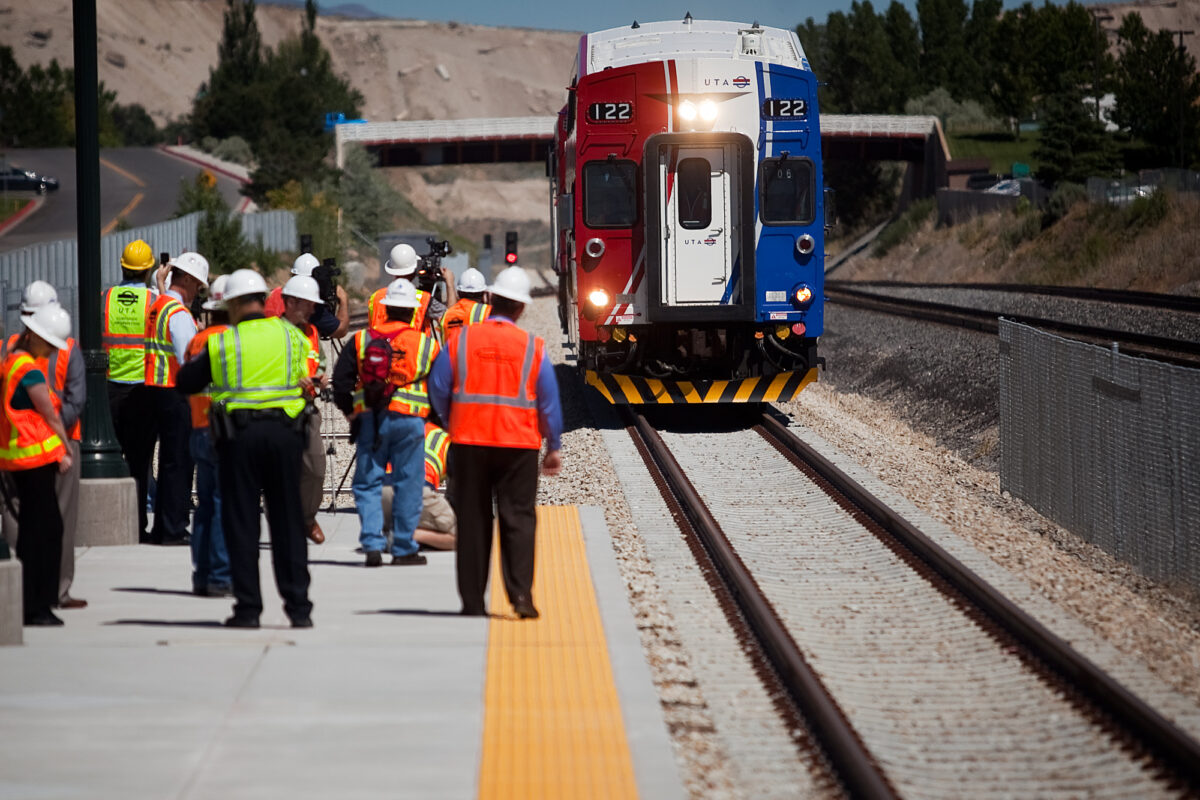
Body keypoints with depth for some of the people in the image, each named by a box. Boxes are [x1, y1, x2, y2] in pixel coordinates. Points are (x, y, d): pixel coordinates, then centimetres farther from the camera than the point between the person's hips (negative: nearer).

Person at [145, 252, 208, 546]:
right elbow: (189, 359, -22)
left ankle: (161, 529, 20)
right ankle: (174, 530, -4)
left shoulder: (156, 306, 13)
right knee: (179, 461, -4)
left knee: (169, 459, 16)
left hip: (156, 388, 9)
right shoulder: (179, 313, -15)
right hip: (176, 391, -9)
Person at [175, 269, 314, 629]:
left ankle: (248, 607, 2)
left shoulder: (222, 343, -3)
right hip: (285, 432, 2)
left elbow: (186, 382, 5)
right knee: (288, 521, 9)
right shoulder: (291, 334, 4)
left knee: (242, 522, 4)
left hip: (239, 436, -2)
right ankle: (299, 606, 8)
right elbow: (306, 377, 12)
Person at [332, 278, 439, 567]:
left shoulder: (361, 340, 5)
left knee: (368, 483, 7)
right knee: (407, 484, 5)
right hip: (408, 420, -1)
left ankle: (372, 545, -4)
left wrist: (349, 410, 15)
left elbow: (341, 379, 3)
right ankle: (403, 549, 7)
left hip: (369, 419, 1)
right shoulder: (427, 344, 2)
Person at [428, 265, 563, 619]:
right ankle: (521, 593, -13)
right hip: (519, 444, -1)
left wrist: (452, 425, 20)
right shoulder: (533, 348, -2)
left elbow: (438, 390, 3)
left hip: (469, 443, 1)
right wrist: (553, 448, 12)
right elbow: (549, 402, 2)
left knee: (472, 521, 8)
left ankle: (472, 600, 9)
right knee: (518, 518, 2)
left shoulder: (460, 340, -1)